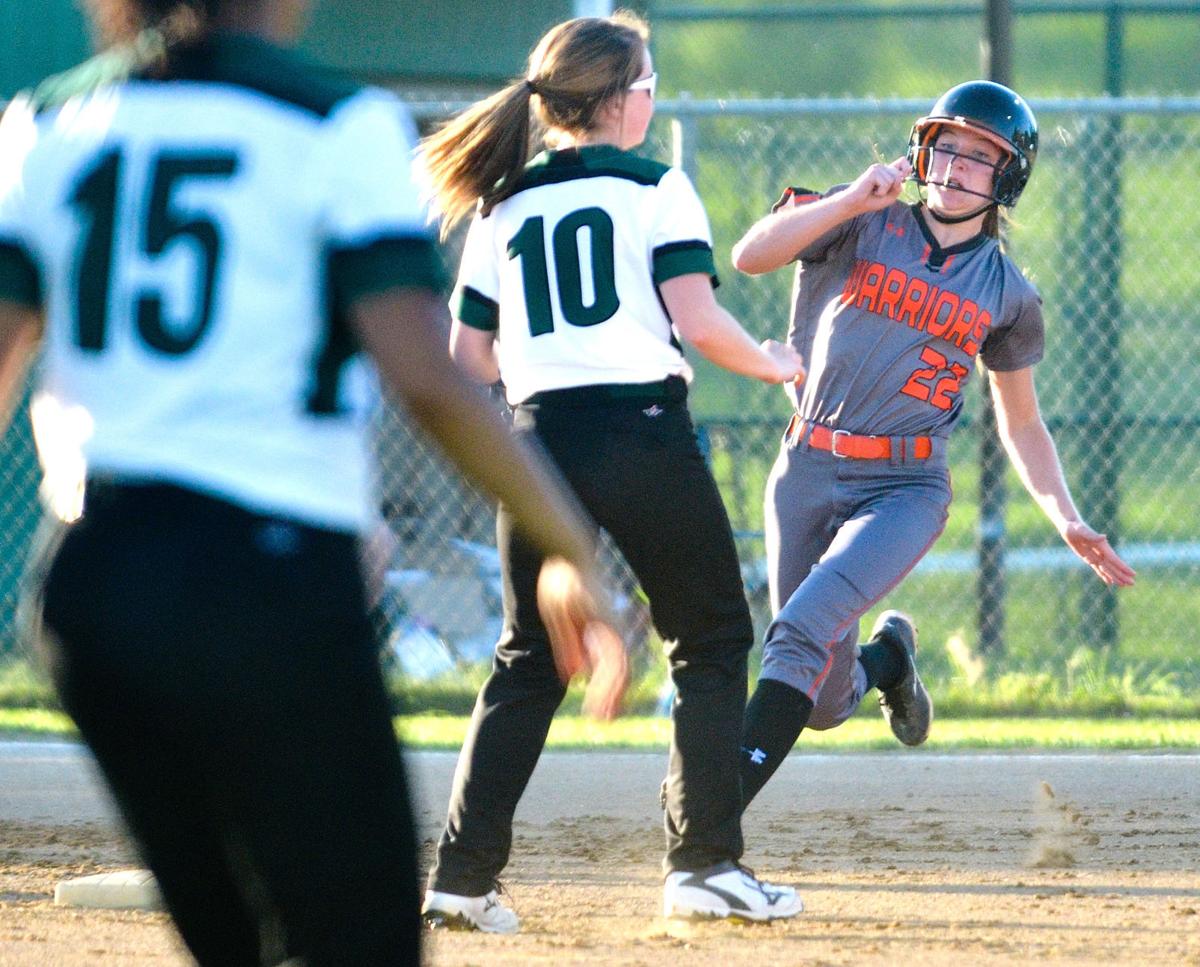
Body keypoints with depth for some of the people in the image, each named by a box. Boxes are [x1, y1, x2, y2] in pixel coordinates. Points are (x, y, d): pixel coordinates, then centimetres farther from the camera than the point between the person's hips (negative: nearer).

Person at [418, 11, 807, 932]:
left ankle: (463, 877, 2)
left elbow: (470, 357, 13)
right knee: (712, 639, 9)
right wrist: (770, 363, 9)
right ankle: (704, 863, 2)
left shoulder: (505, 209, 14)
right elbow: (696, 317, -8)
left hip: (539, 440, 4)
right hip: (642, 432, -4)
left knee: (530, 661, 12)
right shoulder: (655, 187, 1)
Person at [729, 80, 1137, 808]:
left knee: (805, 626, -26)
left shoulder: (1008, 295, 7)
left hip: (907, 489, -1)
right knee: (825, 705, 4)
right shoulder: (862, 224, 1)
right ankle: (887, 659, 41)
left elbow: (1022, 423, 17)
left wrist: (1067, 518, 5)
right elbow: (751, 256, -14)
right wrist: (853, 200, -24)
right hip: (808, 476, 1)